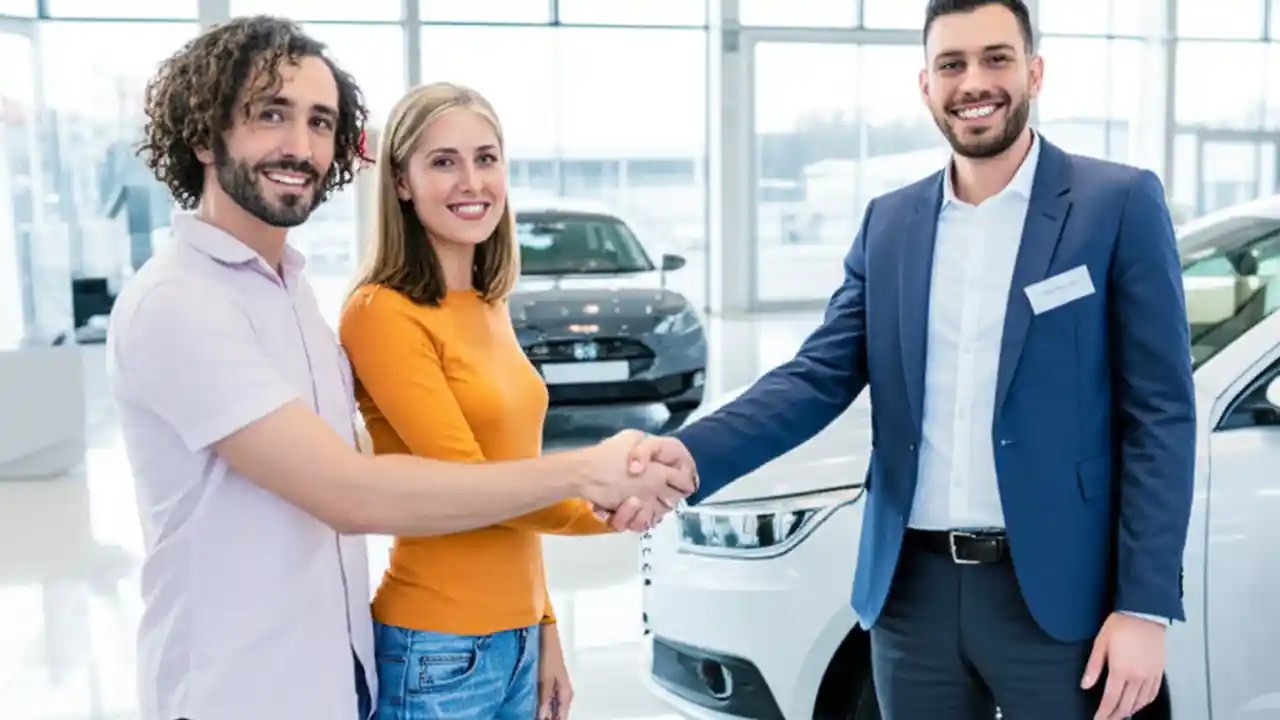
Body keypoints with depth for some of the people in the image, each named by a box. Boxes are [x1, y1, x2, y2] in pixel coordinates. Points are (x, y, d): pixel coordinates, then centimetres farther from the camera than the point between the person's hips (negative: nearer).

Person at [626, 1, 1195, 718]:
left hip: (1053, 595, -3)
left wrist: (1144, 606, -11)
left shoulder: (1120, 204, -4)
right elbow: (818, 376, 0)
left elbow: (1160, 415, -6)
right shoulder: (889, 223, 7)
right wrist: (691, 453, -17)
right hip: (914, 591, 4)